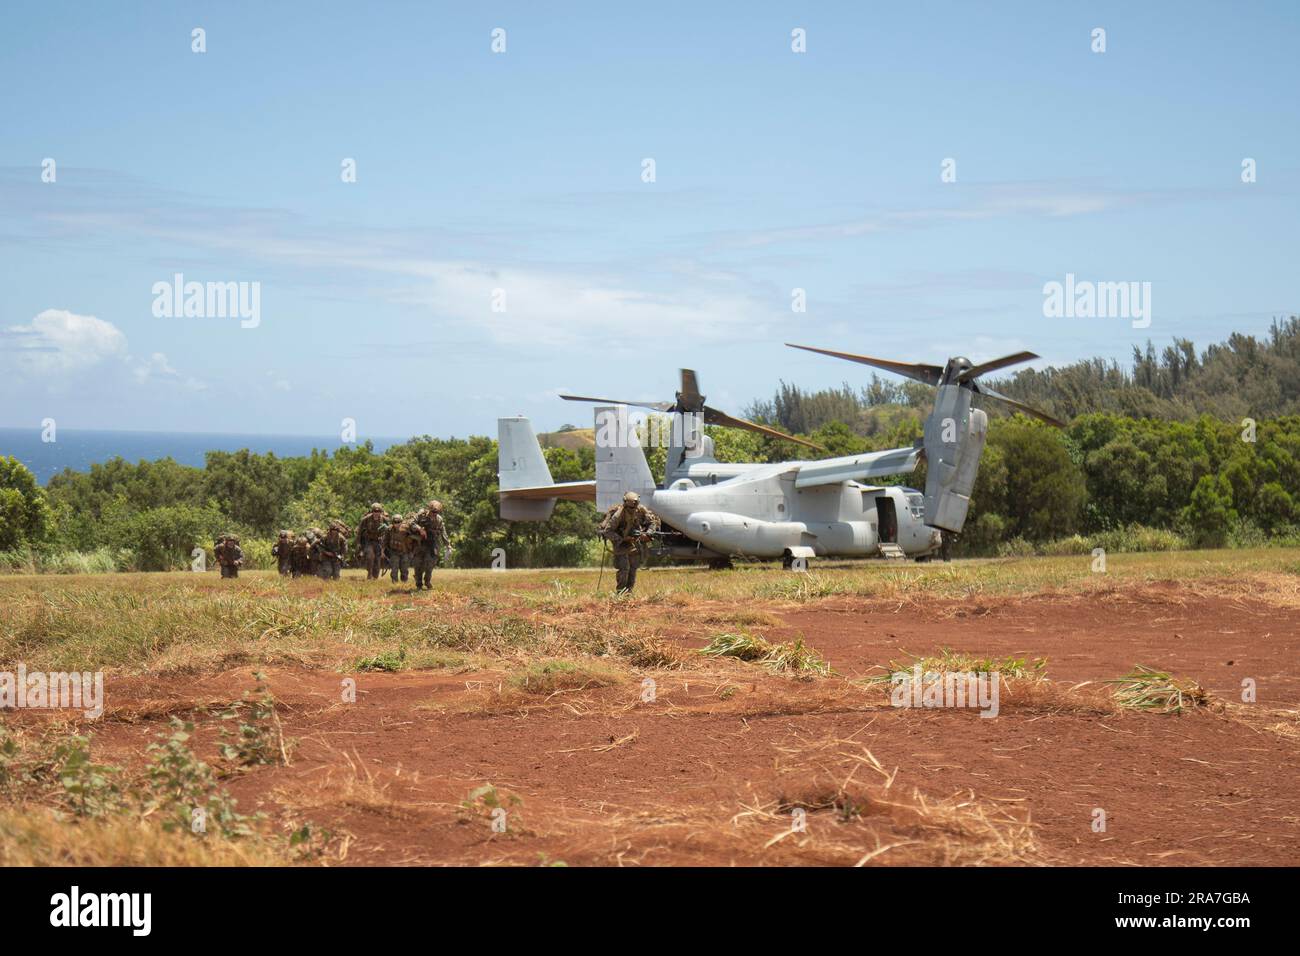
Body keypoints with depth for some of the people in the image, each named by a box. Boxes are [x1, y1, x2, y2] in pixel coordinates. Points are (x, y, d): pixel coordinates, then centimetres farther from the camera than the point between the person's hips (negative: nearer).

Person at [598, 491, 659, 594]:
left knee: (633, 568, 7)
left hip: (635, 543, 5)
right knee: (623, 568, -14)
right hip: (621, 543, -5)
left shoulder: (641, 510, -14)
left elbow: (653, 521, 1)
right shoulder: (618, 514, -28)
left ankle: (628, 591, 18)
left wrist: (647, 534, -14)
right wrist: (622, 539, -31)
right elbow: (607, 531, -26)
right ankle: (620, 593, -4)